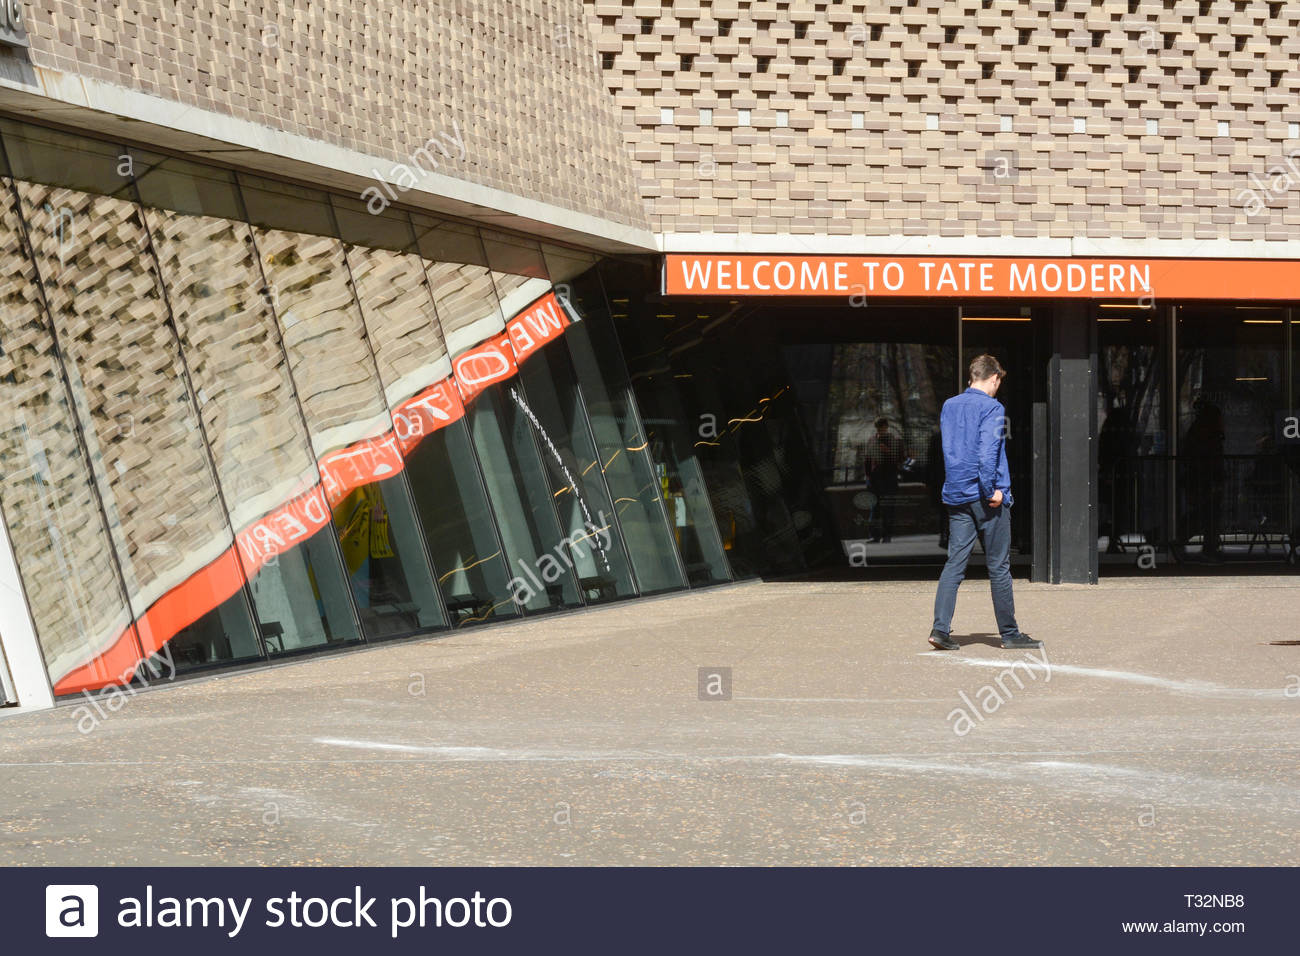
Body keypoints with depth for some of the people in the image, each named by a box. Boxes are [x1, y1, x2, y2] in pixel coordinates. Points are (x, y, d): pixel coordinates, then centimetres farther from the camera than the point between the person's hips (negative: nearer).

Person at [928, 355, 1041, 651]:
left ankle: (940, 627, -9)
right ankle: (1009, 634, 10)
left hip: (955, 495, 6)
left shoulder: (949, 406, 12)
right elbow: (988, 451, -19)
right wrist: (992, 490, -16)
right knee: (999, 567, 3)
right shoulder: (992, 408, -9)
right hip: (987, 499, -6)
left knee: (954, 563, 3)